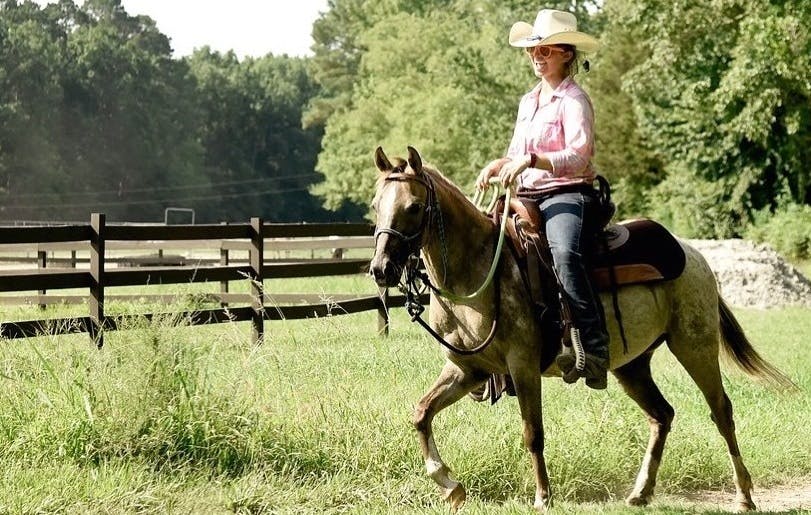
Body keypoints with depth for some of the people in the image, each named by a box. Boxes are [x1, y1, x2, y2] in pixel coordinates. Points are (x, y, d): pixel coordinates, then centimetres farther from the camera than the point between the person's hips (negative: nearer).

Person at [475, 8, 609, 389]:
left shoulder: (573, 100, -4)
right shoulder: (528, 102, 21)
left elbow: (578, 158, -16)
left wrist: (529, 160, -28)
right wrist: (497, 166, 6)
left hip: (567, 196, -9)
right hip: (527, 200, 9)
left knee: (564, 255, -38)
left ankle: (593, 349, -41)